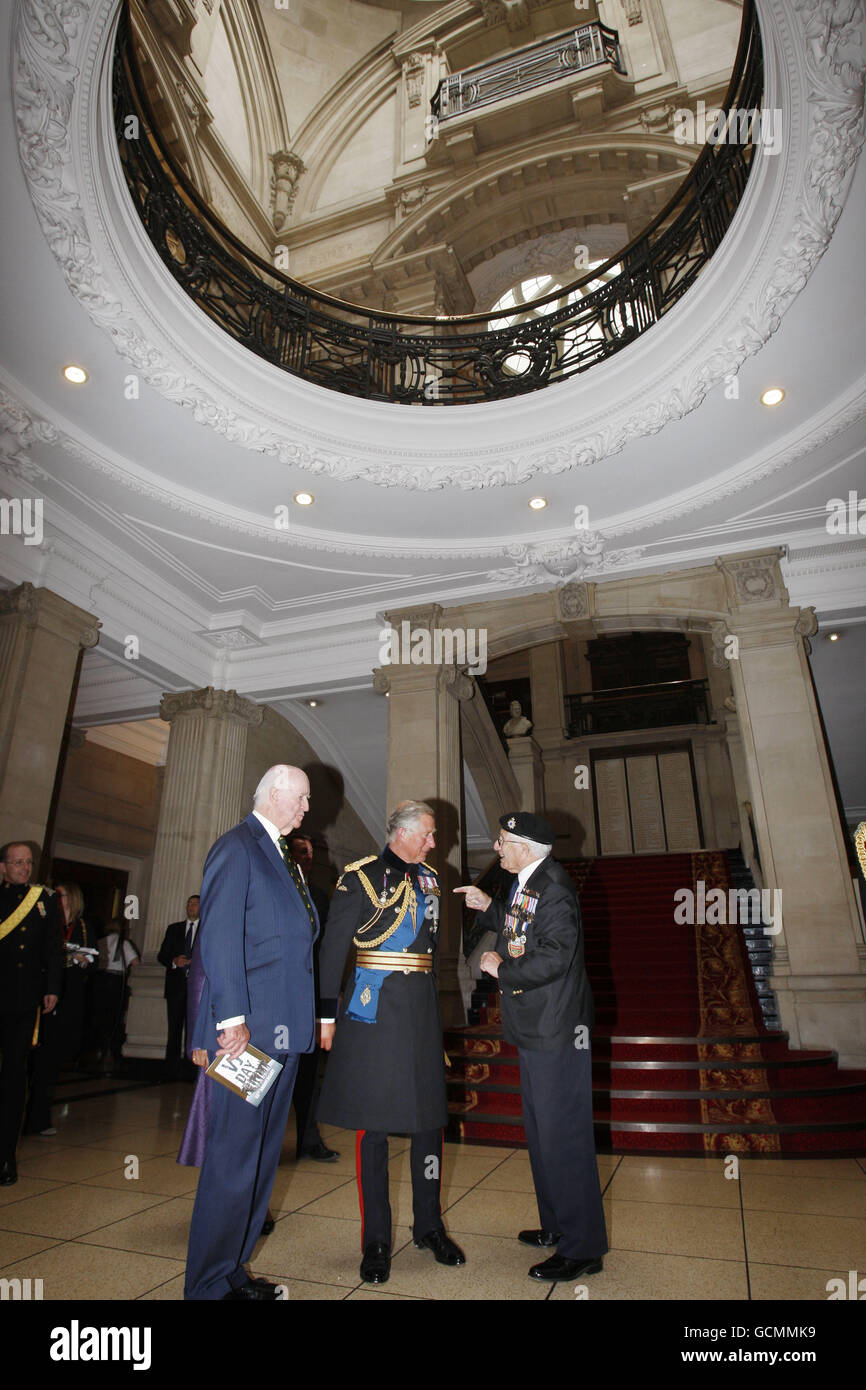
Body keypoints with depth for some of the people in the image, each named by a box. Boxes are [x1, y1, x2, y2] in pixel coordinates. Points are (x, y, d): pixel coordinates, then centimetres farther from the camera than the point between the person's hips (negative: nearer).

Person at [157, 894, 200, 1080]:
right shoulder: (174, 929, 15)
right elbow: (161, 955, 12)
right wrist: (174, 962, -7)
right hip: (176, 986, 2)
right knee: (174, 1029, 4)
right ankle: (170, 1072, 10)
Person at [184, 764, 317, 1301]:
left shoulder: (284, 857, 17)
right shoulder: (238, 846, -10)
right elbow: (220, 935, -18)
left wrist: (316, 1017, 13)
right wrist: (232, 1019, -22)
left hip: (284, 1030, 9)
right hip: (248, 1028, -9)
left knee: (263, 1155, 17)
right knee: (233, 1160, 0)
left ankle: (233, 1271, 31)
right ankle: (208, 1285, 16)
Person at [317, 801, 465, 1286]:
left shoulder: (429, 878, 10)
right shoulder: (361, 876, -7)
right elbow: (334, 948, -6)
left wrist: (433, 1007, 17)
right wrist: (327, 1014, -7)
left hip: (422, 1007, 5)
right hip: (375, 1009, -5)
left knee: (430, 1117, 11)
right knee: (374, 1124, 5)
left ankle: (429, 1225, 29)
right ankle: (376, 1241, 20)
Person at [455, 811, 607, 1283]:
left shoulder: (553, 886, -22)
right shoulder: (528, 884, 8)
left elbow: (554, 956, -29)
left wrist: (501, 970, -18)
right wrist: (489, 908, 14)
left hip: (556, 1032, -10)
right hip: (534, 1030, 10)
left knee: (562, 1136, 2)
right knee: (541, 1132, 21)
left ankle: (582, 1248, 18)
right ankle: (557, 1226, 38)